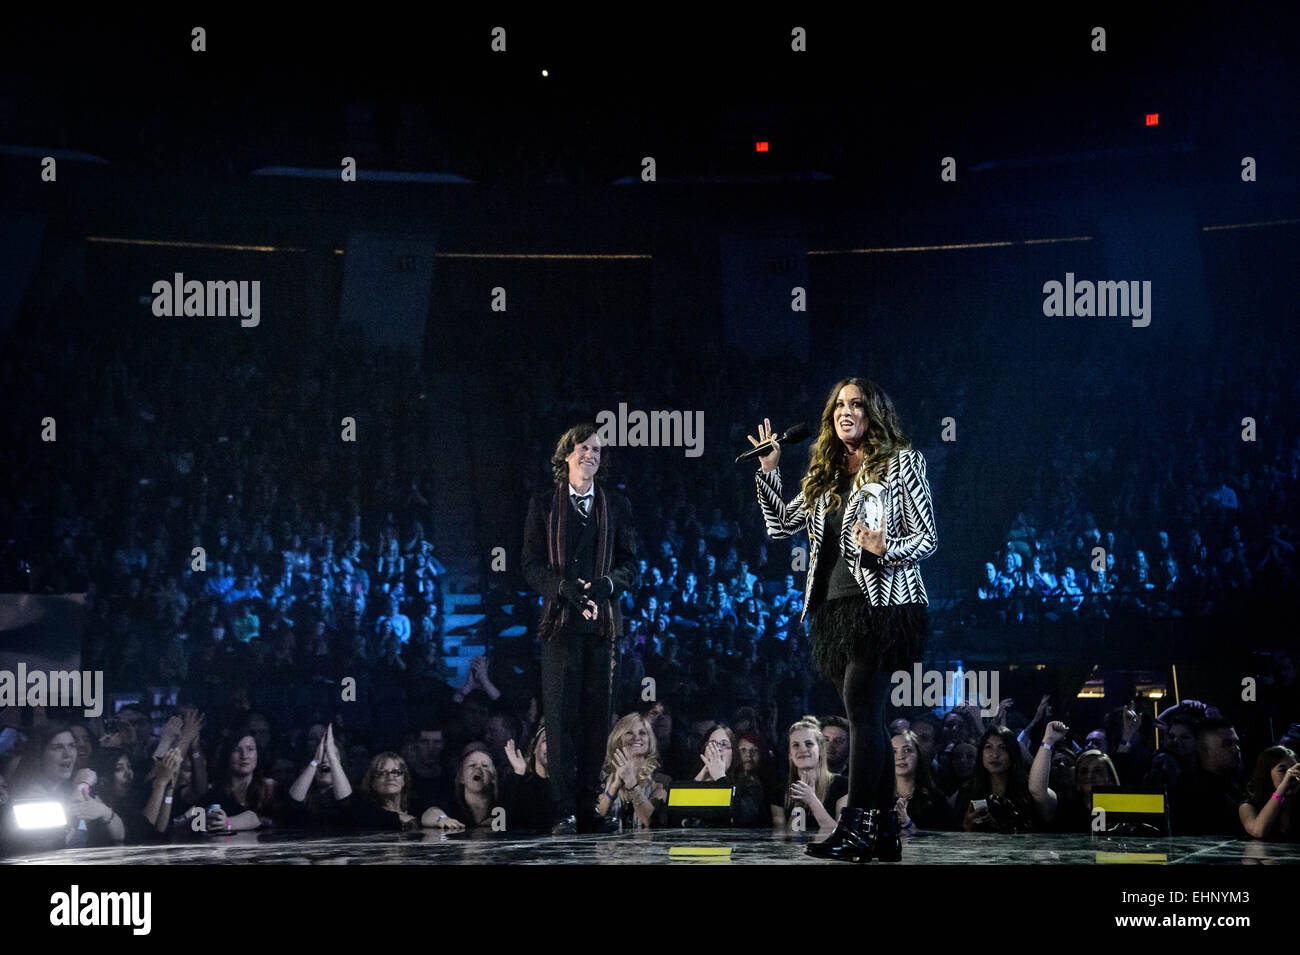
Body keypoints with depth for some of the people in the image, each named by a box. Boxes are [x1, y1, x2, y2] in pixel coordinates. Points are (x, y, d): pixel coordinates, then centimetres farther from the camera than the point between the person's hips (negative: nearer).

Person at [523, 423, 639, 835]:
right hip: (560, 623, -2)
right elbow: (532, 566, 3)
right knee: (561, 718, -6)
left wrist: (606, 584, -12)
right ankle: (564, 811, -4)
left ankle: (589, 805, 6)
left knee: (596, 716, 1)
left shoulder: (617, 507, 13)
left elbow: (630, 565, 9)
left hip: (603, 624, 2)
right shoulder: (543, 505, 8)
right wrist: (567, 588, -15)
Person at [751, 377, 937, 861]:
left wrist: (885, 548, -24)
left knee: (861, 709, -16)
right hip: (836, 605, 7)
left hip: (882, 604, -7)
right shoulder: (827, 473, 18)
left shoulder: (901, 463, -1)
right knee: (867, 718, 7)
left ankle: (855, 829, -18)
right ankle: (884, 831, 10)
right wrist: (768, 471, 9)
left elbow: (927, 538, -5)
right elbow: (782, 524, 20)